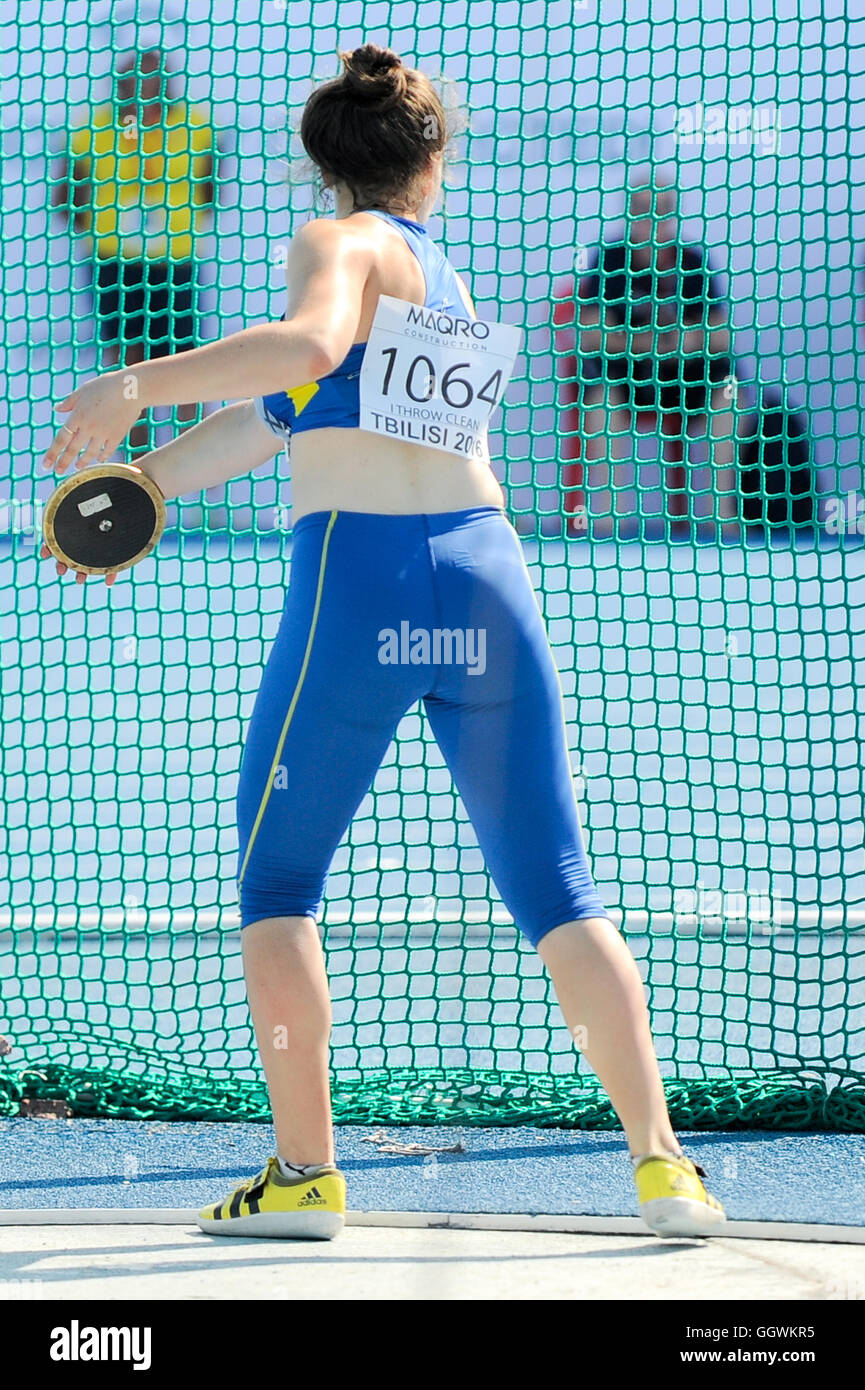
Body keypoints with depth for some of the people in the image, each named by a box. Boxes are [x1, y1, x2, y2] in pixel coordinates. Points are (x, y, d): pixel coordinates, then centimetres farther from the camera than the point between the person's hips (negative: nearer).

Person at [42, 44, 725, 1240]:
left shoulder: (343, 243, 2)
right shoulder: (445, 279, 24)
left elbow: (308, 348, -22)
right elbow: (281, 412, 26)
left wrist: (133, 385, -18)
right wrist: (142, 481, 26)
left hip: (362, 575, -5)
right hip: (486, 569, 6)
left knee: (276, 882, 10)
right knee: (556, 893, 7)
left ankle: (304, 1171, 5)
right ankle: (660, 1158, -3)